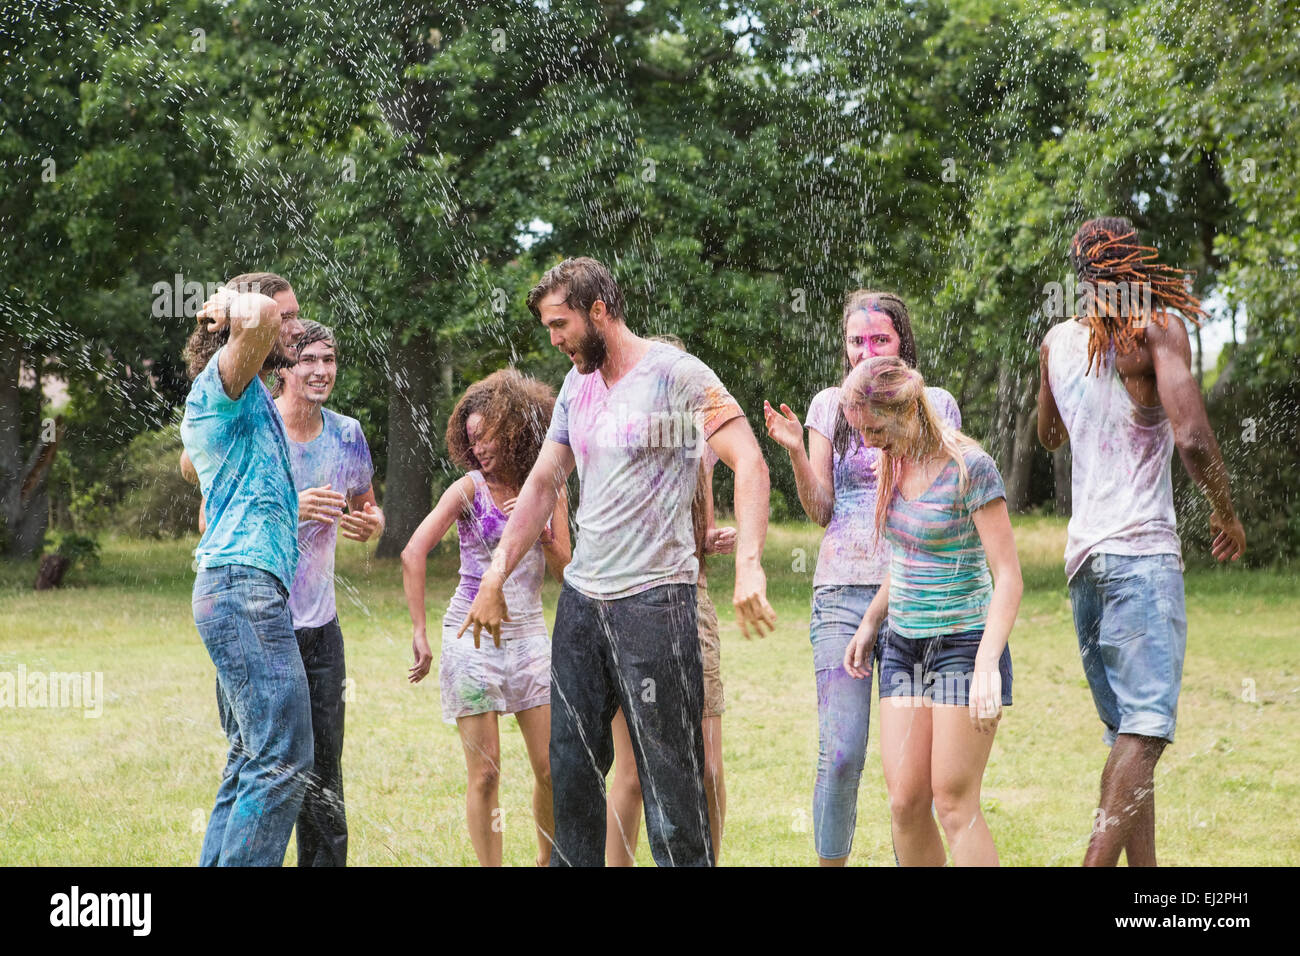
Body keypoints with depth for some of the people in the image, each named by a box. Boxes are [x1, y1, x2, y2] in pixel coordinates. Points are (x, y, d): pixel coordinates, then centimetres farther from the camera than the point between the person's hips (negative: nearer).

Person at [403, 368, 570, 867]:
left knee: (553, 768, 1)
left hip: (528, 636, 3)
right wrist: (419, 633, -18)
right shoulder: (470, 489, -4)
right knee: (485, 773, -3)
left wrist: (540, 533, -10)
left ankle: (548, 858, 21)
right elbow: (413, 554, -14)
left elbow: (567, 575, 9)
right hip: (472, 636, -3)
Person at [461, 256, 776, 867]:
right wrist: (496, 576, 13)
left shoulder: (675, 374, -10)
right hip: (580, 599, 7)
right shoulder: (577, 384, 14)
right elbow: (542, 484, 20)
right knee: (571, 767, 11)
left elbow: (749, 462, -18)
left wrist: (748, 563, -31)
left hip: (653, 601, -7)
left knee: (669, 778, -6)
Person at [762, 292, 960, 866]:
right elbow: (819, 509, 8)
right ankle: (830, 862, 4)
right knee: (841, 753, -9)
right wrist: (795, 451, -8)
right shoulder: (830, 405, 11)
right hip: (843, 591, 0)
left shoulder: (935, 404, 9)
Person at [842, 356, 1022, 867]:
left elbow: (1008, 577, -16)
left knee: (954, 801, -7)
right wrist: (870, 623, 18)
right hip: (903, 646, 6)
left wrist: (987, 665, -24)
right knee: (905, 804, 0)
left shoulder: (970, 468, -15)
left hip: (964, 643, -6)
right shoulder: (895, 463, 7)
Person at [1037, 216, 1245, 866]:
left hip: (1083, 556, 7)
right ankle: (1099, 862, -30)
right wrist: (1226, 513, 0)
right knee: (1145, 729, -15)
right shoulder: (1159, 330, -5)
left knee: (1127, 733, 10)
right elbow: (1192, 440, -16)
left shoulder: (1059, 342, 14)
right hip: (1143, 550, -7)